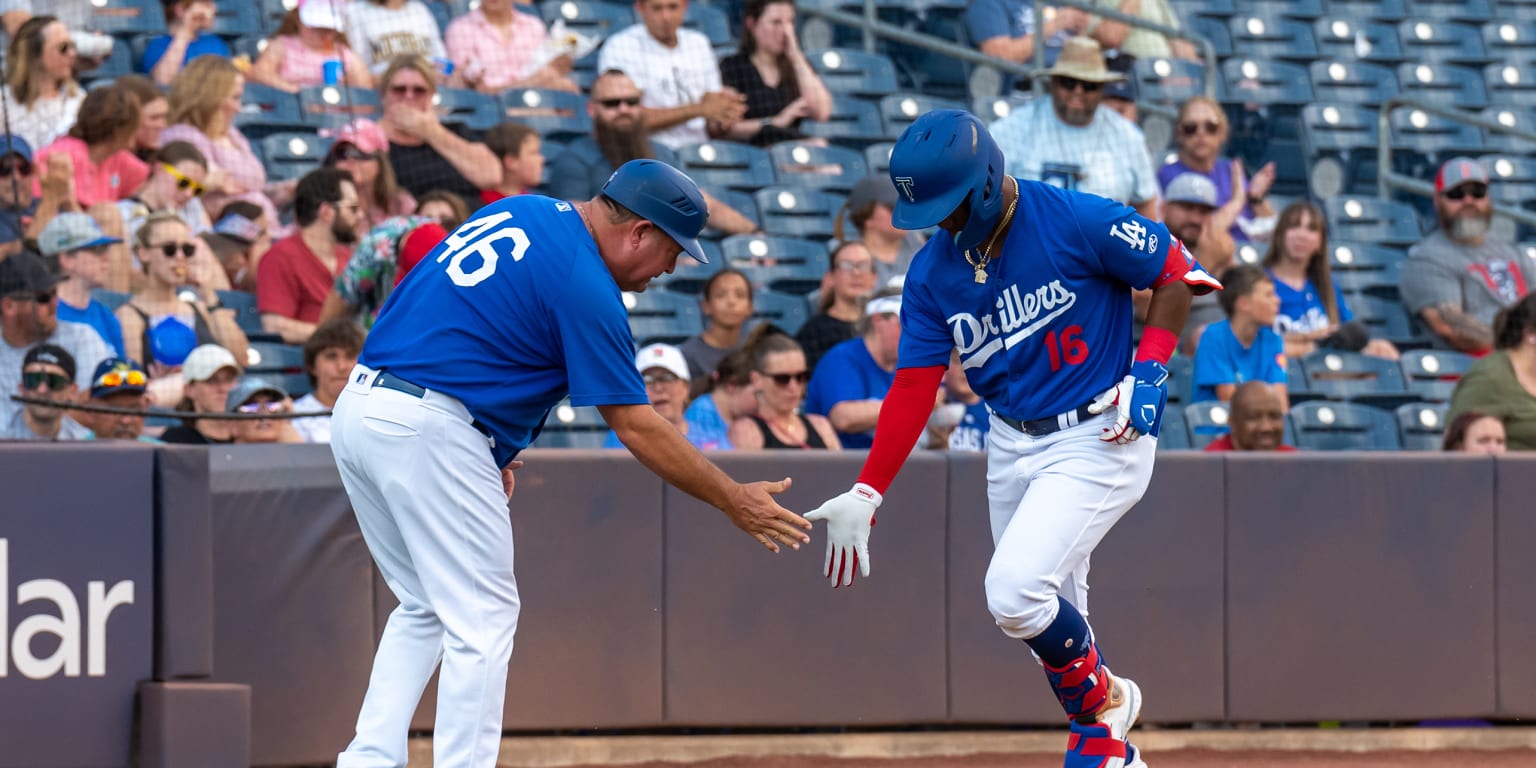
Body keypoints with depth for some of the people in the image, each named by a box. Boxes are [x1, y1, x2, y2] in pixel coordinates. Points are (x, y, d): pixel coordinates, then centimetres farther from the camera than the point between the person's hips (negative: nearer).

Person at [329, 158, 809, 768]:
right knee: (483, 617, -2)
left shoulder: (515, 213, 15)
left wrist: (490, 447, 20)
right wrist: (735, 502, -2)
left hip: (357, 407, 9)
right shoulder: (585, 283, -11)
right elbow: (636, 427, -9)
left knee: (426, 607, 19)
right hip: (425, 428, -9)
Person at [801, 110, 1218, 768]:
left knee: (1014, 593, -20)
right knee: (1053, 616, 10)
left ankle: (1101, 701, 6)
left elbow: (1175, 273, -7)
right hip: (1011, 446, 6)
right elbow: (913, 390, -3)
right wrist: (865, 494, -11)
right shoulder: (932, 274, -2)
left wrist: (1149, 372, -16)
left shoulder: (1078, 222, -18)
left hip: (1098, 440, -6)